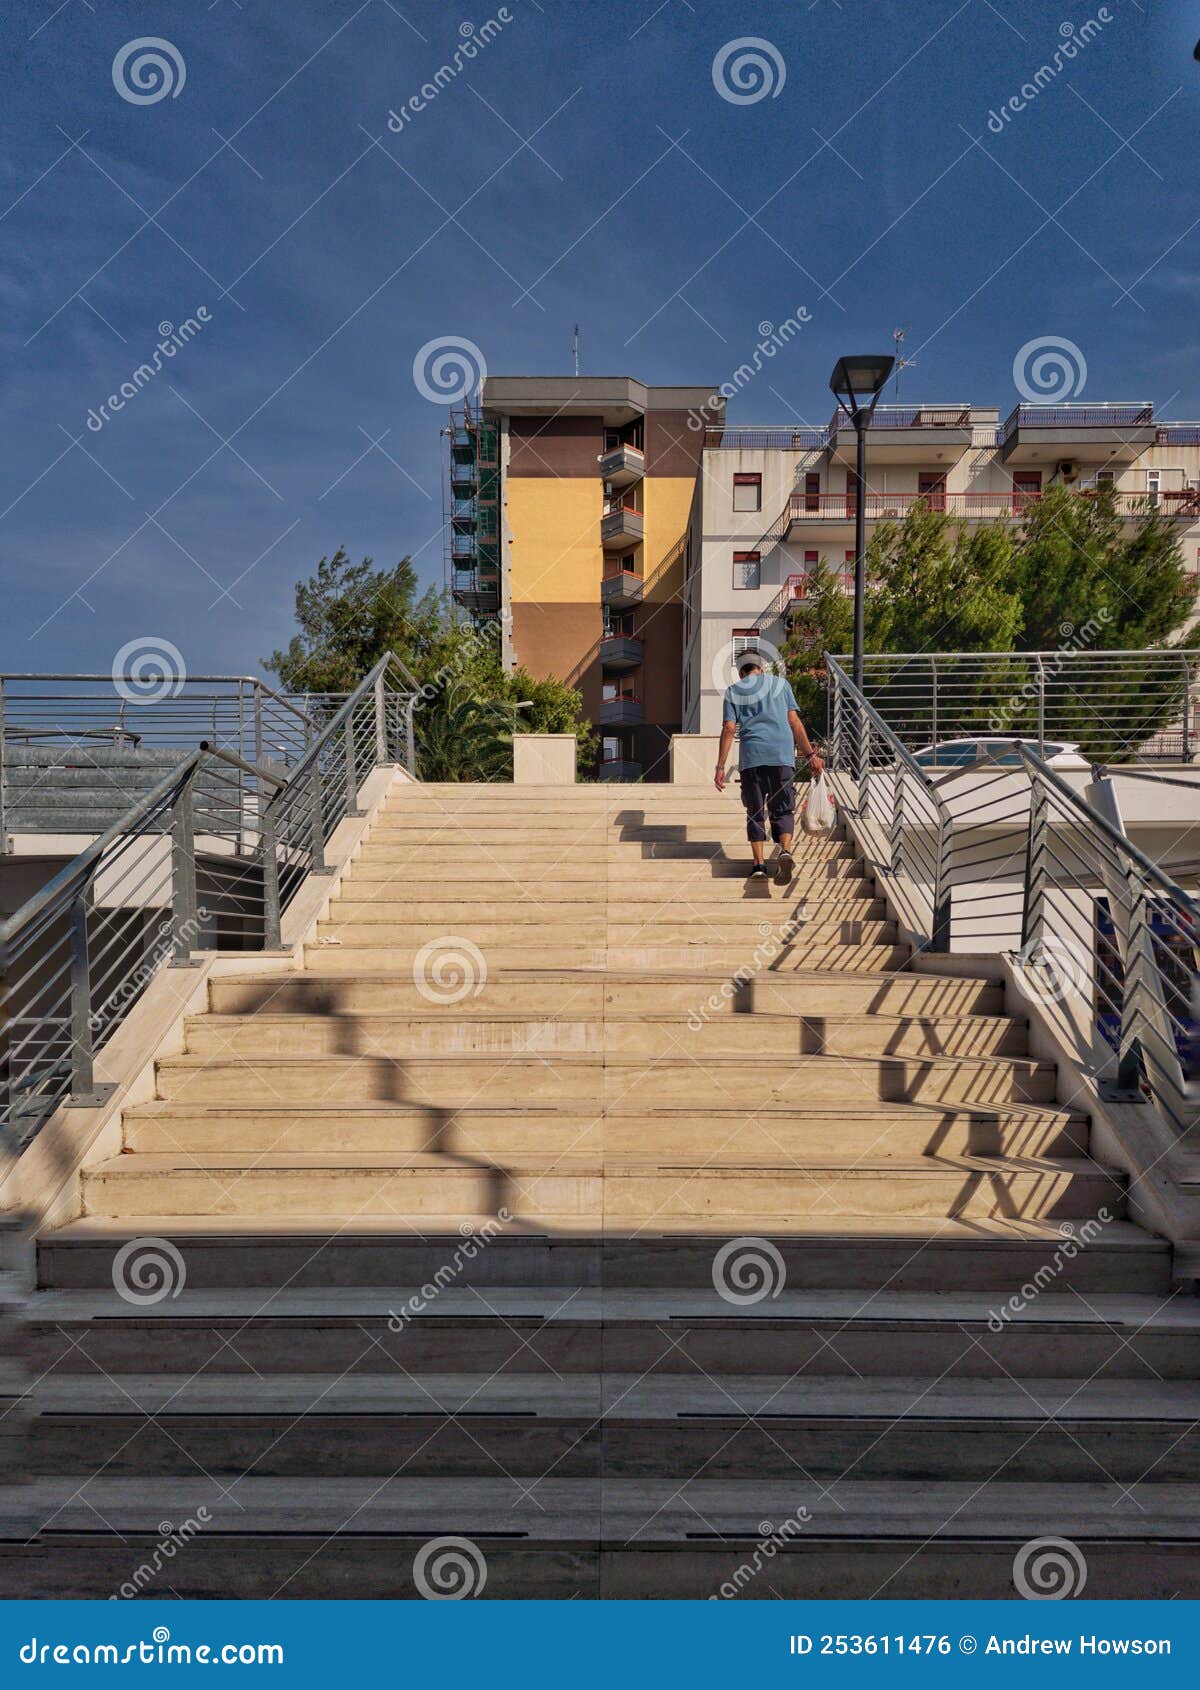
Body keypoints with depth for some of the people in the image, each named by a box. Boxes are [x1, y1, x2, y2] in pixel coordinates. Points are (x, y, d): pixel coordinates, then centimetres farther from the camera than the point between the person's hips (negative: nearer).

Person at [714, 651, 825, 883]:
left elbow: (729, 729, 4)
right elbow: (794, 722, 9)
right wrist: (810, 754, 9)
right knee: (783, 809, 3)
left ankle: (758, 864, 1)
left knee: (755, 811, 8)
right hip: (782, 754, 0)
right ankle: (785, 850, -22)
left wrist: (720, 766, 3)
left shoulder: (733, 691, 15)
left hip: (751, 756, 0)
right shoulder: (779, 683, 17)